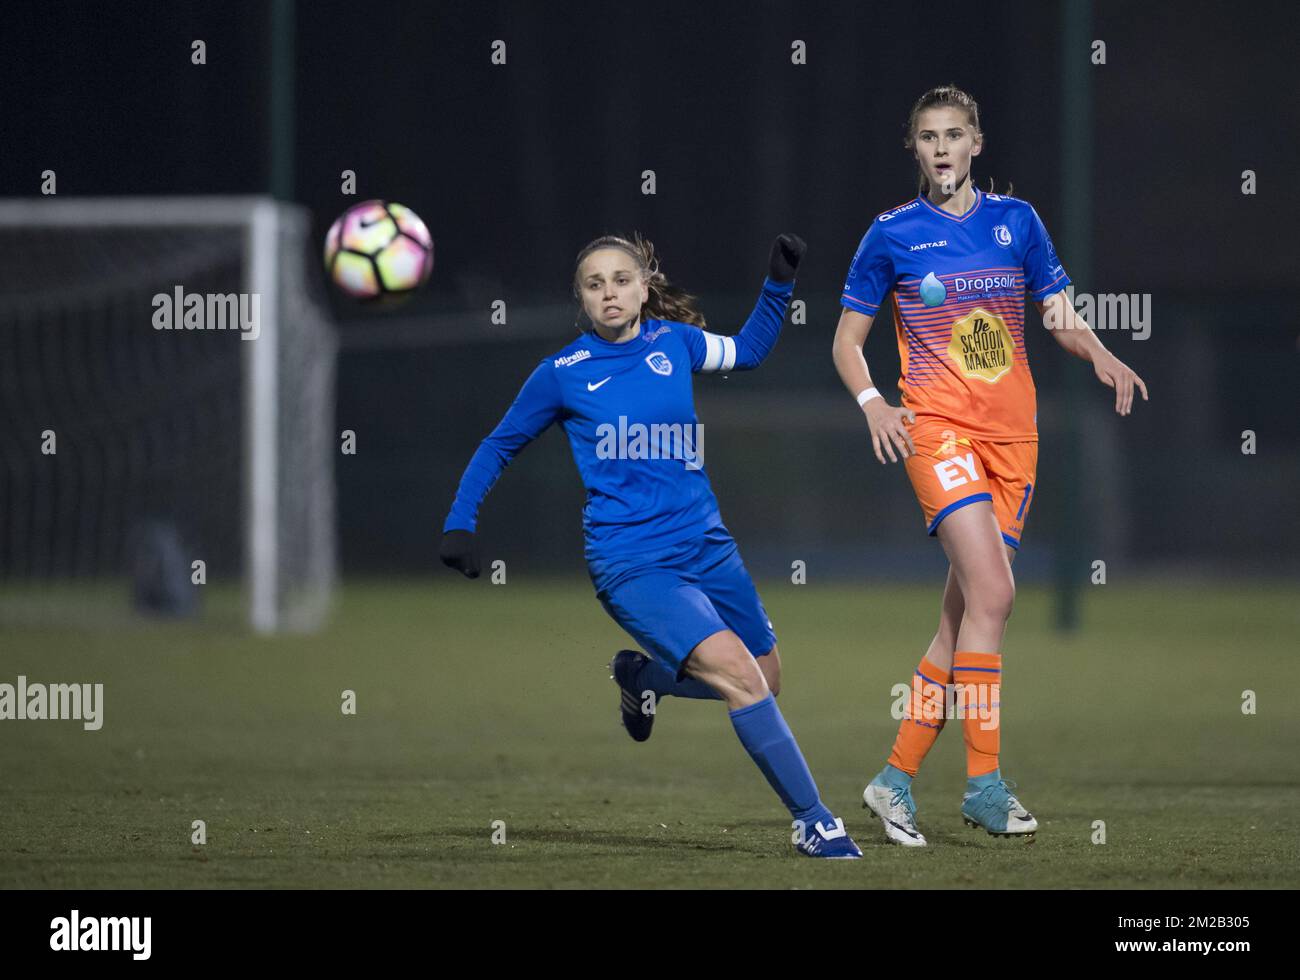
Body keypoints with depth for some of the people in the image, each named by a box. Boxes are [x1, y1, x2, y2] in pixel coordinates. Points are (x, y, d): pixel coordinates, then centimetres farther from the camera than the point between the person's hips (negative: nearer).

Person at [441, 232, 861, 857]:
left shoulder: (672, 342, 6)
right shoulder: (562, 374, -2)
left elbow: (747, 352, 24)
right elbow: (499, 447, 10)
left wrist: (779, 282, 12)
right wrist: (459, 524, 2)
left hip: (705, 545, 5)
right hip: (632, 564, -5)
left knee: (766, 681, 12)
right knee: (736, 672, -23)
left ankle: (641, 678, 37)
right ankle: (813, 822, -17)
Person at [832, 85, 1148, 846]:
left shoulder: (1016, 220, 10)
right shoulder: (893, 235, 3)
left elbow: (1064, 320, 14)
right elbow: (847, 340, 8)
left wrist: (1100, 355, -7)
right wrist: (873, 403, -10)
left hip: (1013, 432, 4)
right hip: (937, 424, -4)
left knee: (967, 614, 2)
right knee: (992, 590, -19)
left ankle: (897, 778, 10)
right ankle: (985, 782, -16)